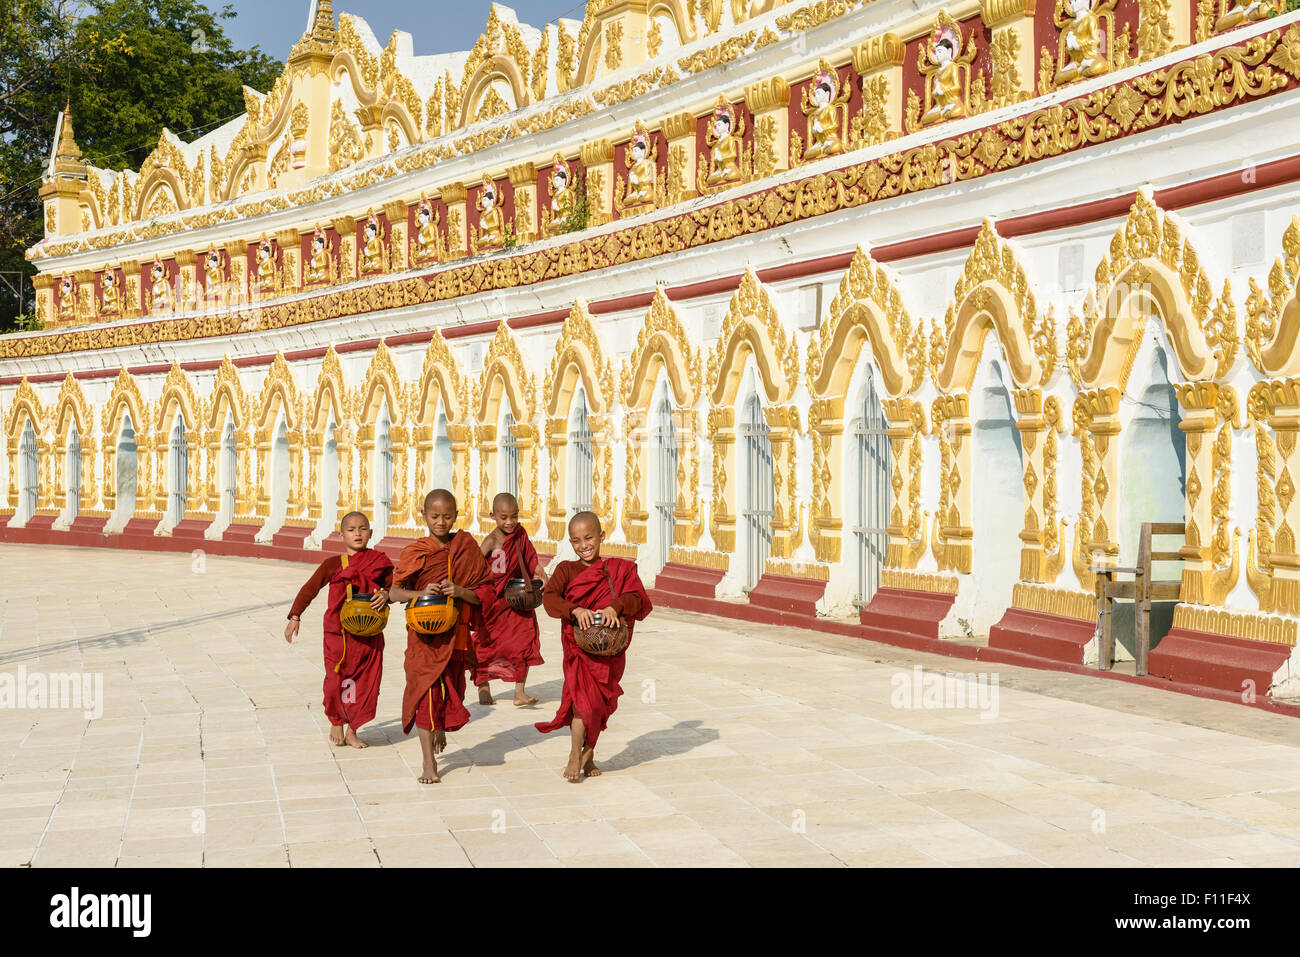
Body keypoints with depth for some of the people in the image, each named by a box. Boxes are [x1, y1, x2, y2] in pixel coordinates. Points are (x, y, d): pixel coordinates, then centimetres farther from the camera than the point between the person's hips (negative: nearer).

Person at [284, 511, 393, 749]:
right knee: (336, 681, -2)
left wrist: (386, 596, -13)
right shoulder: (333, 564, -1)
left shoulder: (380, 563, 2)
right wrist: (295, 616, -1)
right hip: (338, 633, -1)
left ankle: (352, 731, 19)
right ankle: (336, 722, 26)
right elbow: (310, 589, 4)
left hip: (370, 635, 2)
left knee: (366, 683, 2)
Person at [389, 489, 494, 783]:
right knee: (426, 690, -7)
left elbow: (483, 594, 2)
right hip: (423, 632, -2)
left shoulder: (466, 547, 1)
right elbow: (395, 592, -3)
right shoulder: (414, 553, -3)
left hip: (455, 632, 2)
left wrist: (460, 592, -18)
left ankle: (440, 731, 46)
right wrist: (422, 593, -21)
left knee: (450, 689, 14)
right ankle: (429, 762, -3)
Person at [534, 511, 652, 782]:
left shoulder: (620, 569, 5)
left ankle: (588, 755, 25)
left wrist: (615, 607, -28)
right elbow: (549, 597, -12)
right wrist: (575, 610, -28)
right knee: (582, 694, -14)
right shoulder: (566, 570, 3)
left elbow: (636, 597, -8)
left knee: (599, 702, 9)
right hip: (578, 647, -2)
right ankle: (576, 756, -4)